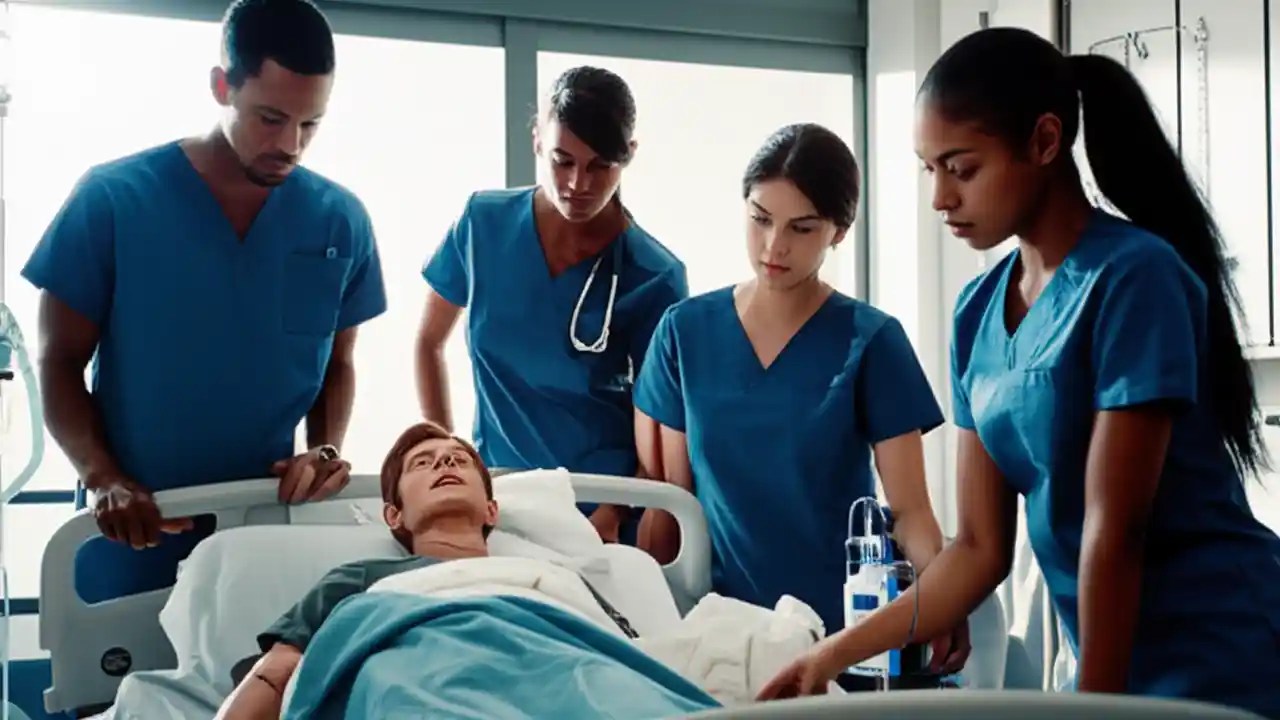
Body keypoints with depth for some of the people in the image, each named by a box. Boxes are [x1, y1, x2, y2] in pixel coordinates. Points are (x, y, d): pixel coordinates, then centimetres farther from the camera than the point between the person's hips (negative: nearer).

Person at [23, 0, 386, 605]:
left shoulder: (340, 221, -1)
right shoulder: (112, 199, -8)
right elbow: (60, 363, -3)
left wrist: (325, 450, -9)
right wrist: (102, 478, -18)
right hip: (133, 539, -2)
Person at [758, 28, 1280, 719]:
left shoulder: (1134, 277, -17)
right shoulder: (977, 310, 3)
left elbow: (1114, 529, -18)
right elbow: (982, 548, 5)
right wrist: (836, 653, 1)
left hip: (1221, 661, -7)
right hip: (1123, 662, 7)